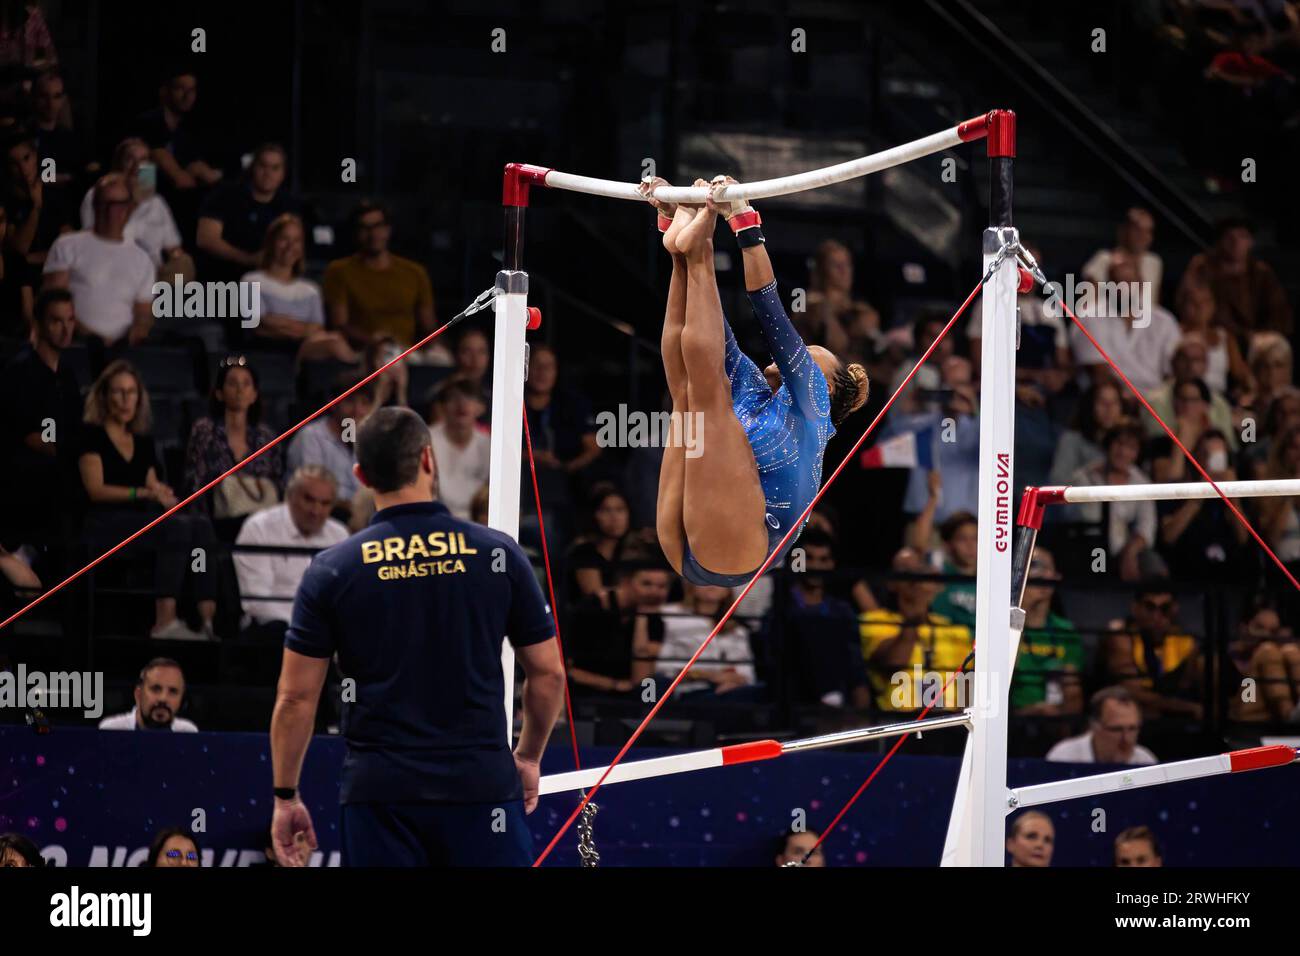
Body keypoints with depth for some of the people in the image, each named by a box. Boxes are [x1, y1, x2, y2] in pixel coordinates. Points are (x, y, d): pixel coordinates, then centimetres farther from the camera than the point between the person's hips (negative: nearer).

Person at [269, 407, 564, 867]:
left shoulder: (331, 570, 0)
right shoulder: (497, 553, 0)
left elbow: (295, 697, 1)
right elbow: (548, 674, 6)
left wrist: (286, 796, 11)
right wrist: (528, 757, 22)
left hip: (377, 793, 0)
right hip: (482, 786, 0)